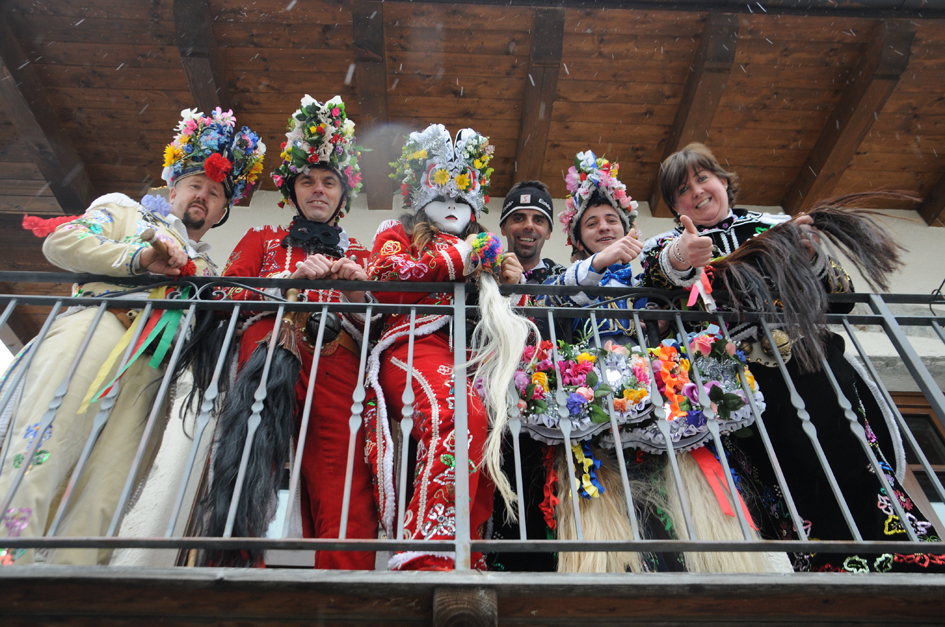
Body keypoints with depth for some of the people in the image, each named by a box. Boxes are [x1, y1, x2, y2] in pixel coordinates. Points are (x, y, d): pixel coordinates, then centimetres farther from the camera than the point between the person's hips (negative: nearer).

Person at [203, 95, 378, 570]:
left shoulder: (360, 255, 30)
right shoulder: (263, 240, 28)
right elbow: (224, 296, 10)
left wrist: (358, 295, -2)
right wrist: (293, 279, -2)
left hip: (337, 367, 0)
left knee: (345, 510, -19)